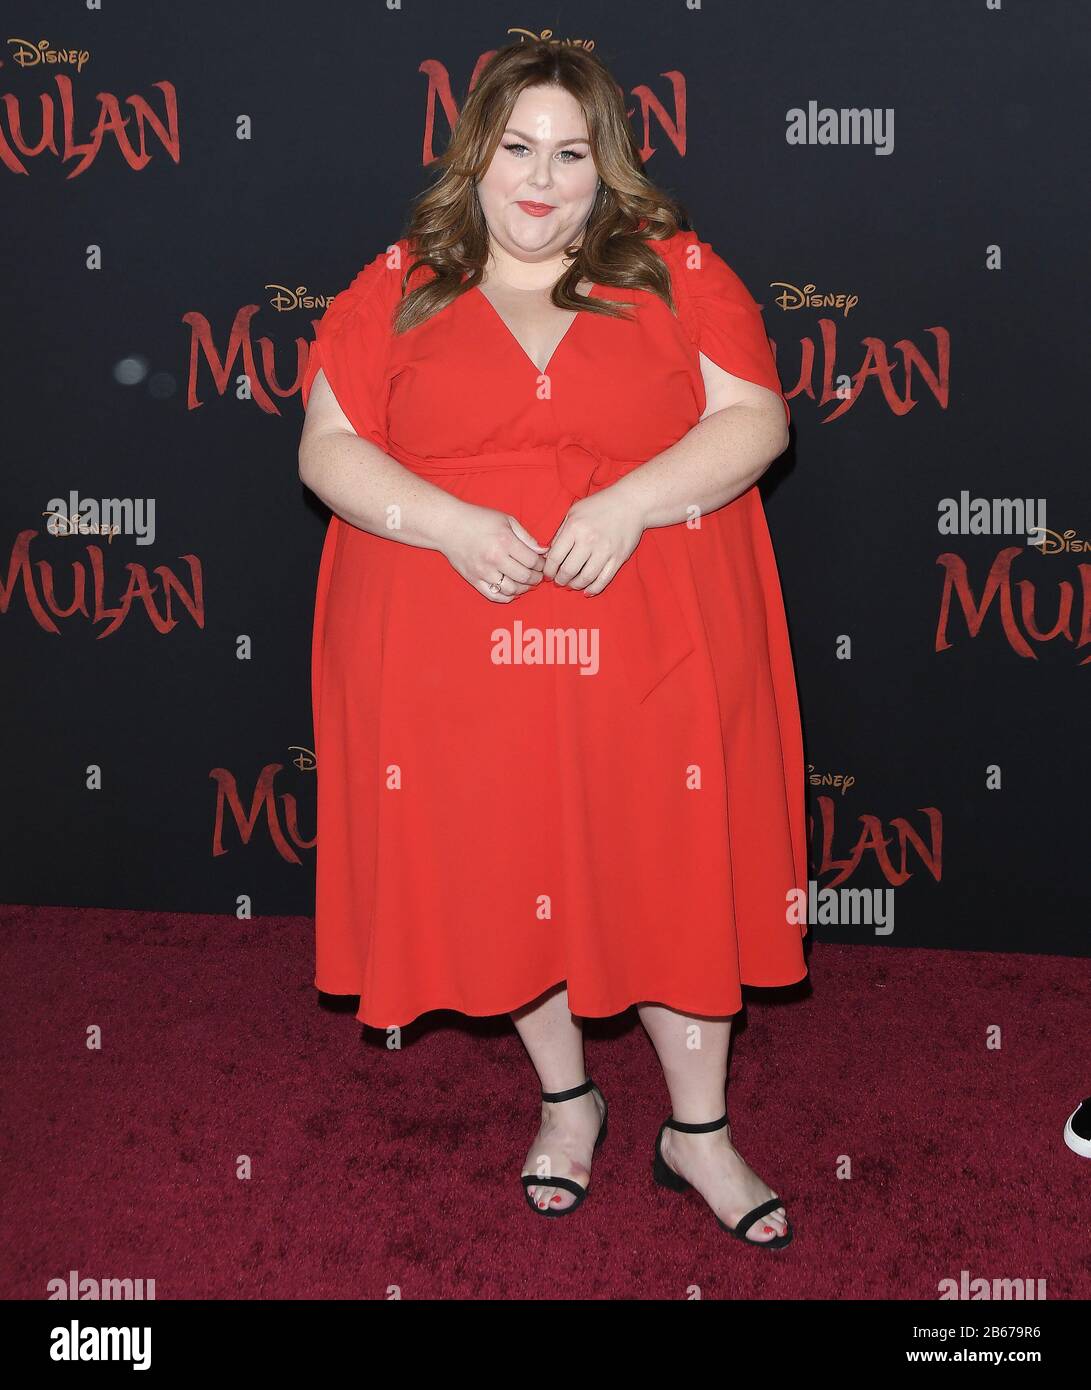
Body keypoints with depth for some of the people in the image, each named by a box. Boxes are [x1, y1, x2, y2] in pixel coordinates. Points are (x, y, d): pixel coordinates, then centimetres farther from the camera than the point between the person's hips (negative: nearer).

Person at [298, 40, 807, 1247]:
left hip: (649, 654, 0)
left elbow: (755, 419, -2)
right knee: (502, 874, 11)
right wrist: (454, 525, -17)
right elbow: (327, 447, 0)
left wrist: (628, 504, -19)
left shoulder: (675, 271, 4)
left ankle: (697, 1131, 25)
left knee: (670, 873, 6)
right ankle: (566, 1098, 35)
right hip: (455, 661, 1)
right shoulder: (399, 288, 5)